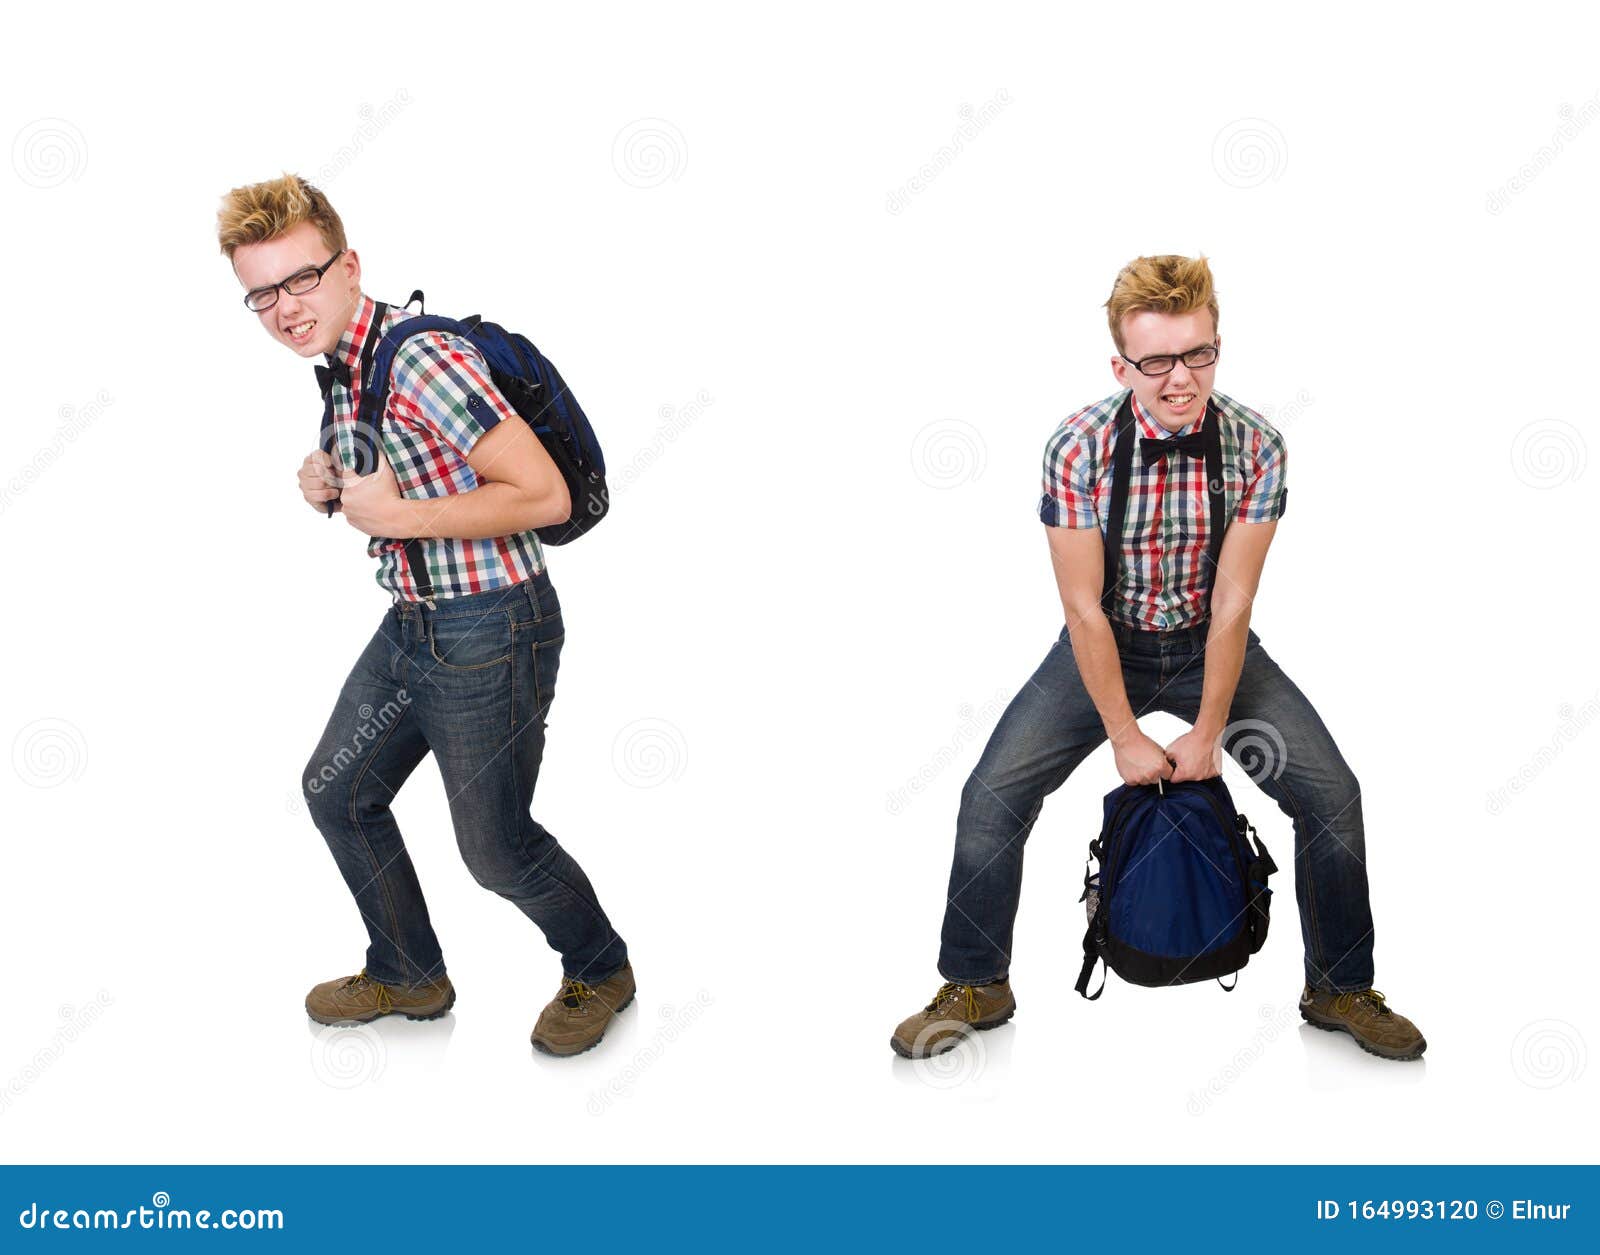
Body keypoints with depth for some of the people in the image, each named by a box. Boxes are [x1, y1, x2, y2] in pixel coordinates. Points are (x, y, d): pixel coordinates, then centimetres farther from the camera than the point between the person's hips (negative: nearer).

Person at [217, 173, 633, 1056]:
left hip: (491, 631, -10)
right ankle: (408, 976, 39)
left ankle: (599, 969, 32)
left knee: (494, 845, 4)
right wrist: (328, 491, 1)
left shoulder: (421, 358, -22)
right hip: (410, 622, 10)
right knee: (337, 791, 19)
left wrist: (398, 515, -22)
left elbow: (544, 495, -27)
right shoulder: (338, 368, 8)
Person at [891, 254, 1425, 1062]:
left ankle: (1340, 989, 13)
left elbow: (1231, 604, -15)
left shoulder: (1256, 446, -17)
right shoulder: (1078, 447, -21)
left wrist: (1208, 733, -15)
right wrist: (1125, 737, -16)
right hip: (1105, 645, -1)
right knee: (992, 795, -15)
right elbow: (1085, 609, -18)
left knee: (1331, 793, -10)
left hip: (1211, 646, 1)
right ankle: (975, 988, 7)